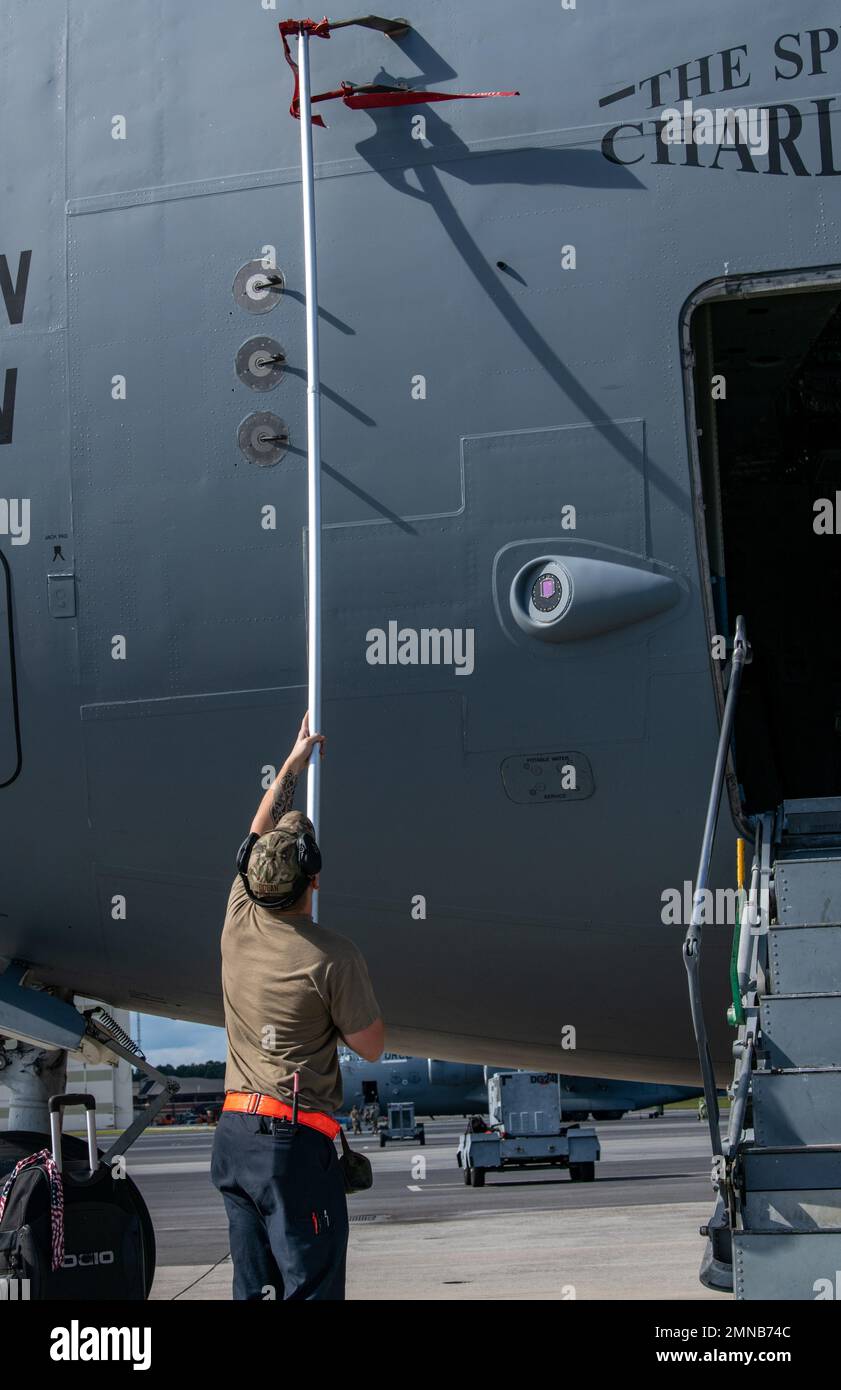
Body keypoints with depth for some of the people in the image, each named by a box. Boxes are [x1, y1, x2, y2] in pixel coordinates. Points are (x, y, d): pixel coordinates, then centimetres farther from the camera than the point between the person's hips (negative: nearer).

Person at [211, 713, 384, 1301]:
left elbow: (258, 836, 21)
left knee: (253, 1287, 12)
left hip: (233, 1132, 7)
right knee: (310, 1286, -4)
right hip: (296, 1139, -7)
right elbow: (372, 1047, -3)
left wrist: (294, 763, 31)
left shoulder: (239, 922, 3)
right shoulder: (332, 956, -14)